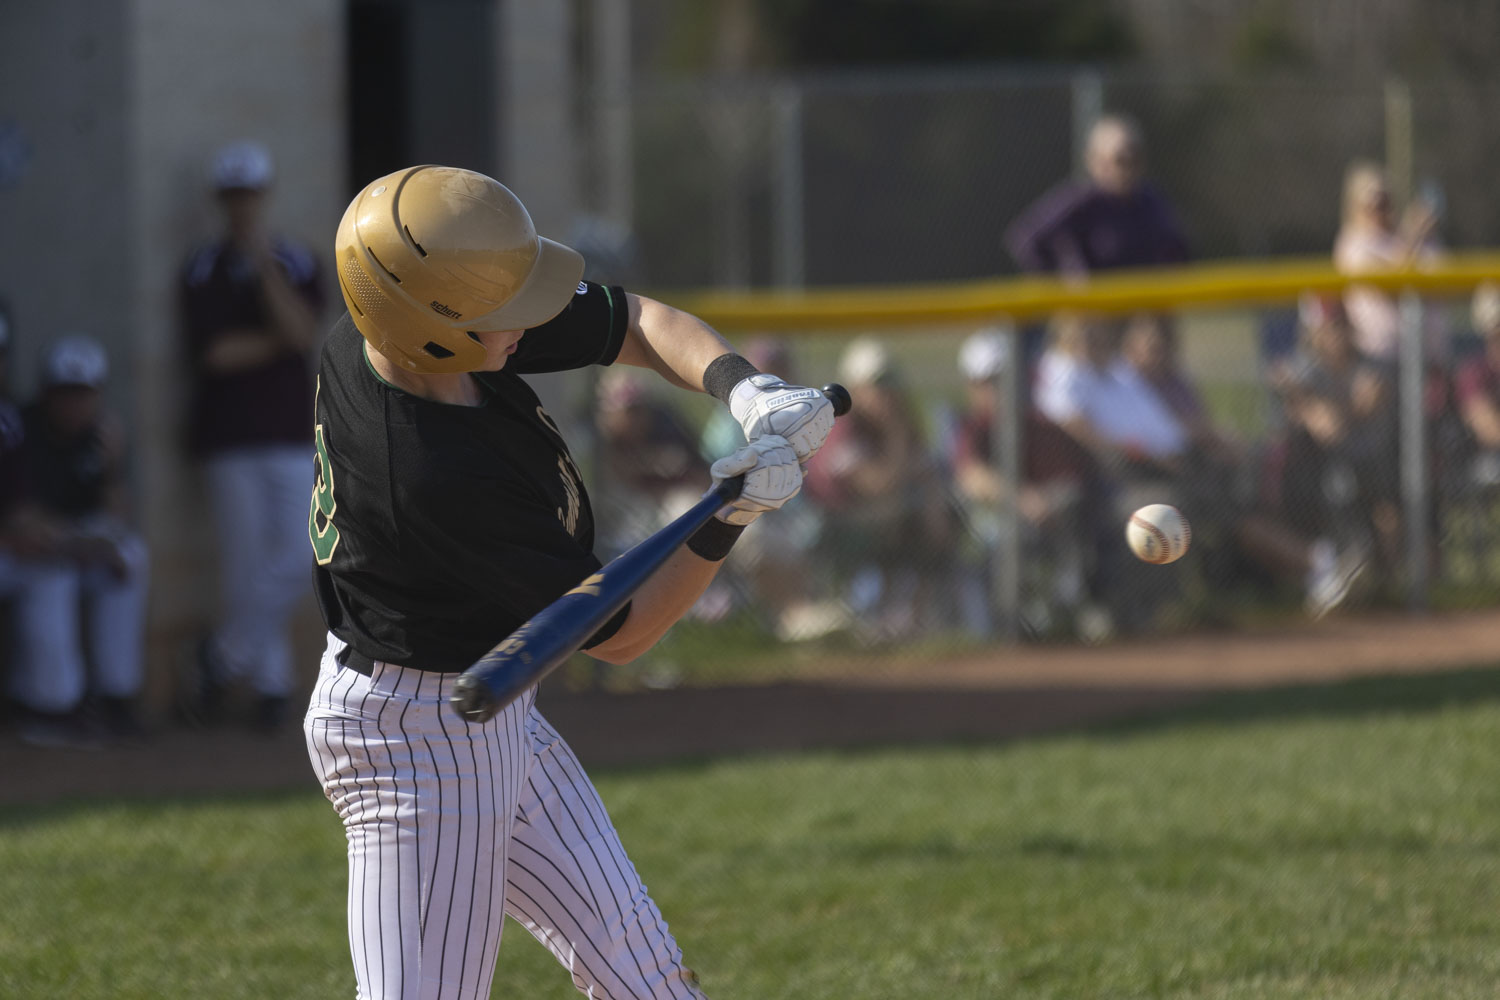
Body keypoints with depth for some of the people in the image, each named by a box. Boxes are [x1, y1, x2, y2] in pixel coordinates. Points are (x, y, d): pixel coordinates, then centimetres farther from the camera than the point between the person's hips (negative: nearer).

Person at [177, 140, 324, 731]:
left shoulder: (295, 264, 9)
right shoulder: (203, 271, 2)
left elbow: (301, 330, -10)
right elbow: (211, 354, -10)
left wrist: (264, 265, -15)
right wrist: (276, 341, -3)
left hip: (289, 436, 2)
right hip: (229, 439, -2)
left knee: (292, 567, -4)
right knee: (246, 565, -4)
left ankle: (222, 661, 11)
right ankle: (268, 680, 9)